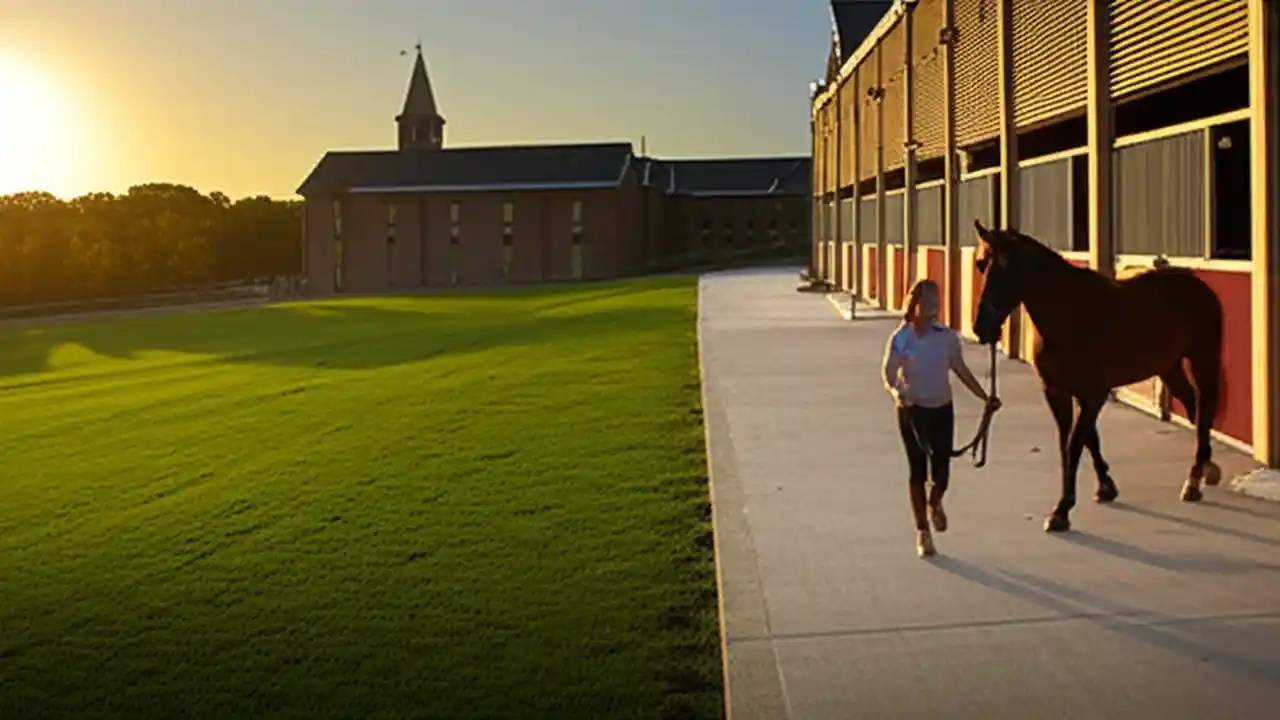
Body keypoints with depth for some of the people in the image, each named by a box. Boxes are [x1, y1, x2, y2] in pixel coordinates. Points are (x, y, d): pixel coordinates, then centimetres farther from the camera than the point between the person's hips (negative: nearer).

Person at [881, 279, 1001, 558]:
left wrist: (985, 398, -3)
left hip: (941, 410, 2)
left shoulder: (947, 337, -5)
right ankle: (922, 531, 18)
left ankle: (934, 504, 36)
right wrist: (896, 392, -33)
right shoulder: (900, 339, -11)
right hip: (912, 411, -2)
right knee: (918, 472, 4)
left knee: (942, 473, 0)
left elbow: (961, 371, 3)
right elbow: (888, 377, -12)